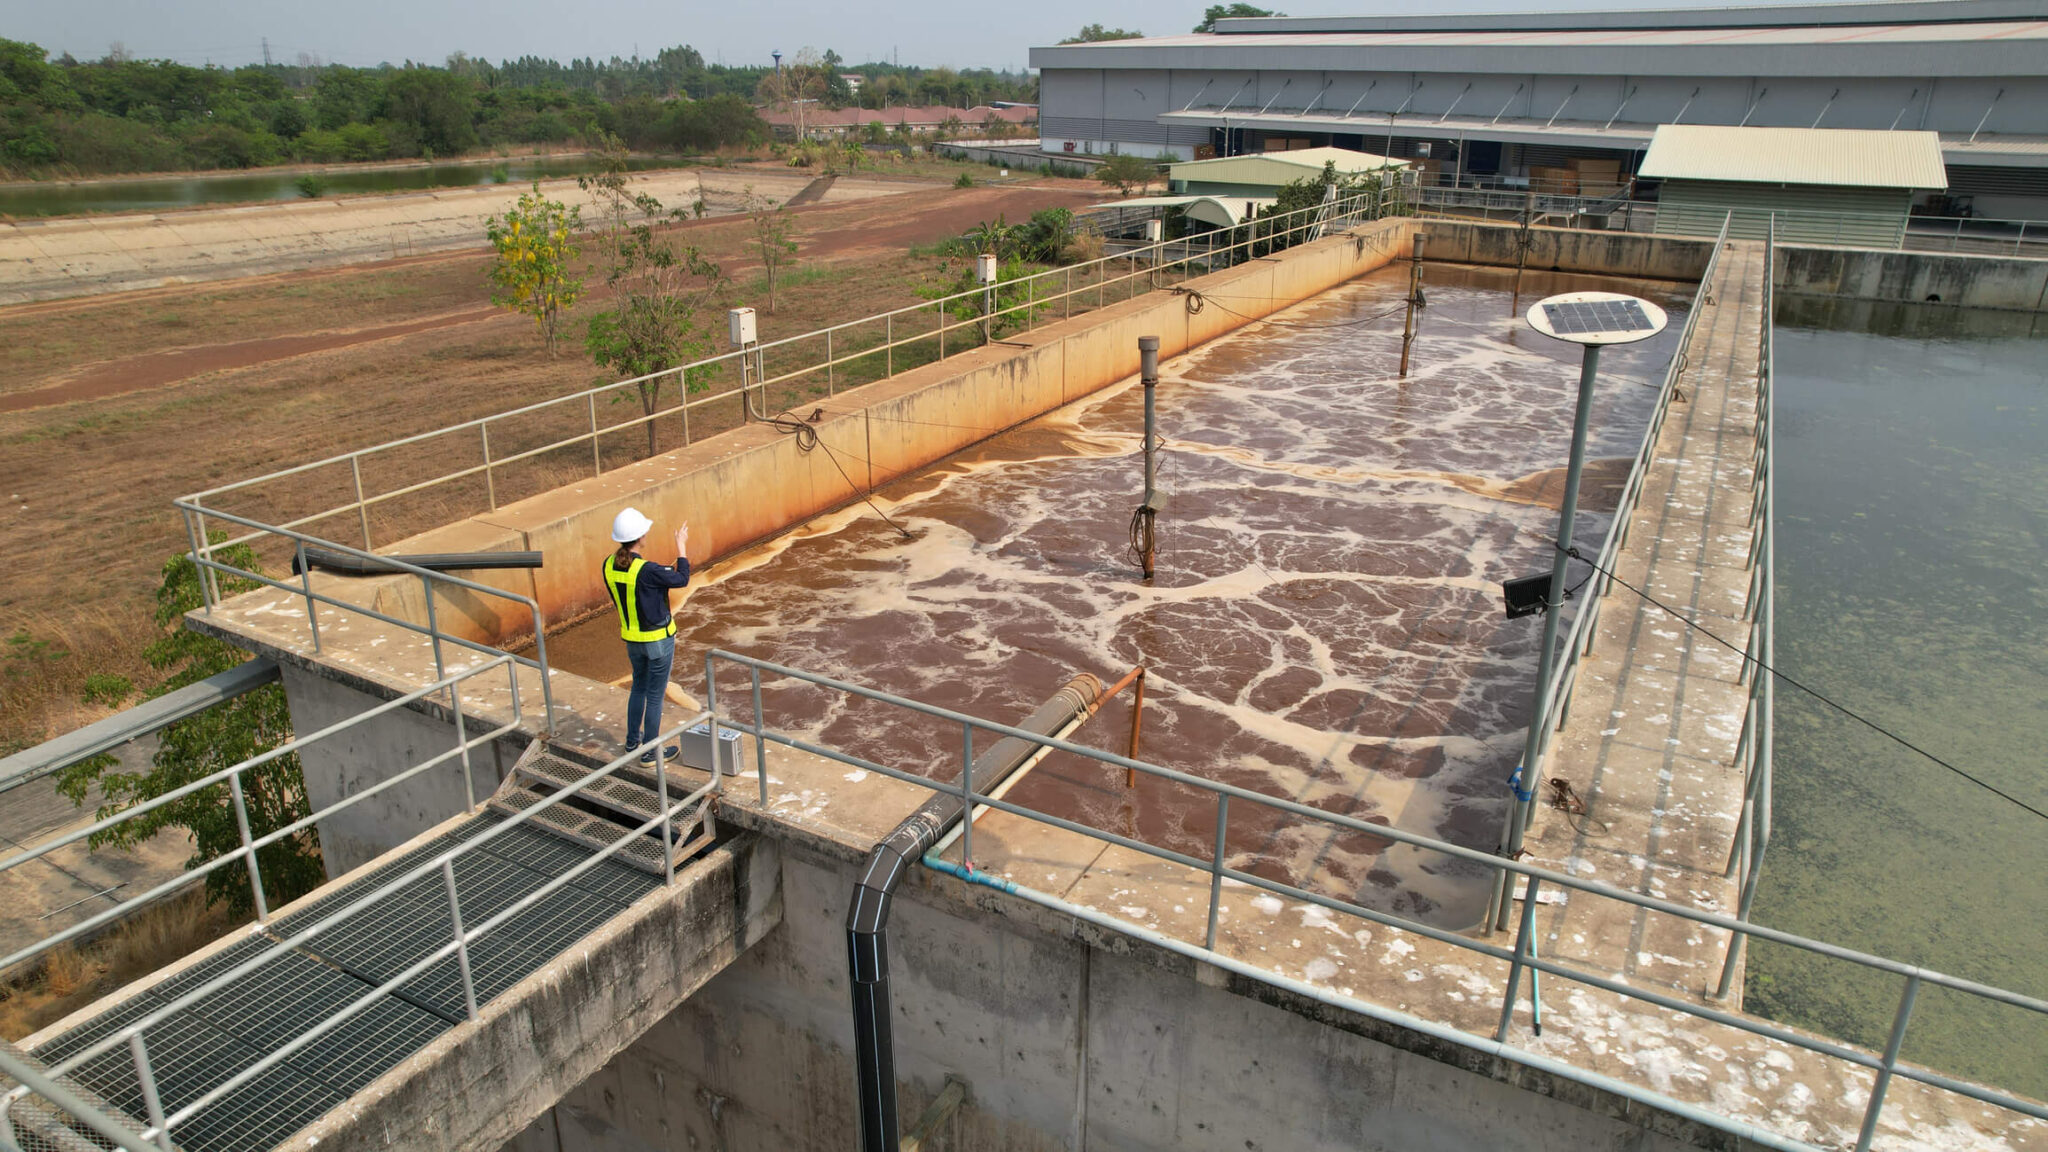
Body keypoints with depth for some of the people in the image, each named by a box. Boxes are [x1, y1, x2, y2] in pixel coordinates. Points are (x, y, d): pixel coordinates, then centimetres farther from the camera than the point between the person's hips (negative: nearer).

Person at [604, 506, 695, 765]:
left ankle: (633, 740, 40)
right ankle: (650, 752, 18)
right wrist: (681, 546, -3)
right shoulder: (647, 570, -28)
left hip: (631, 637, 7)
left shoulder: (609, 566, -7)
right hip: (658, 639, -7)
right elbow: (682, 579, -13)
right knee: (655, 695, 7)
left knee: (639, 687, 27)